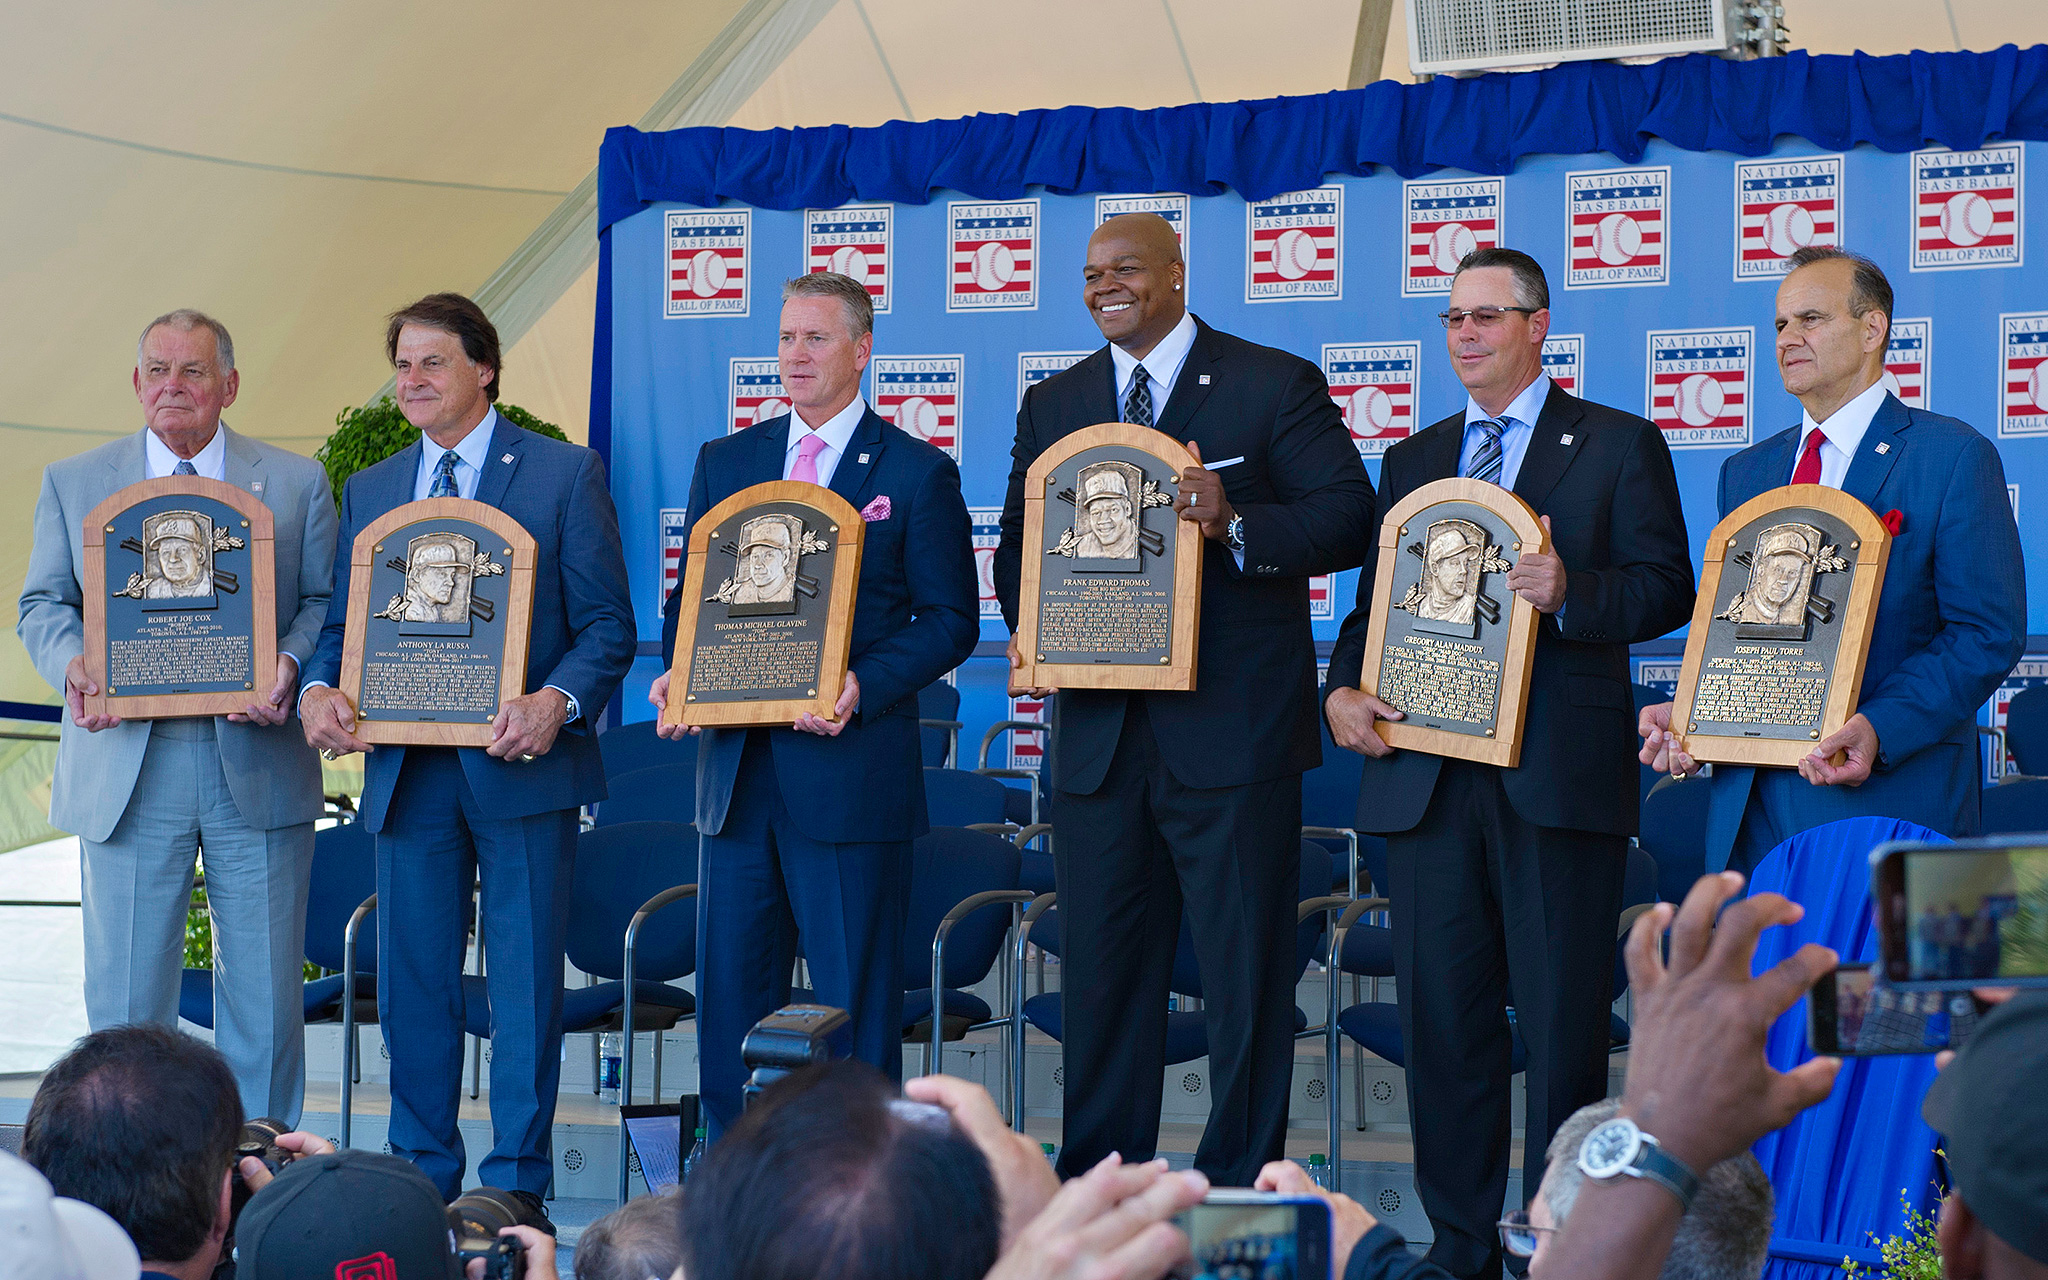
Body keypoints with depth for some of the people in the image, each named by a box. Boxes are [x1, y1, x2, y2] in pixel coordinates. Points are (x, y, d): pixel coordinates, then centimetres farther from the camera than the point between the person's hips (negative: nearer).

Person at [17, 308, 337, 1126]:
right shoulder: (73, 483, 12)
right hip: (127, 769, 0)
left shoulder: (296, 483, 9)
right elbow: (44, 604, 11)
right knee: (125, 997, 2)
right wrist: (72, 661, -11)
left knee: (265, 994, 3)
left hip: (257, 762, 0)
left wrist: (290, 666, -14)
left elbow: (325, 602, 6)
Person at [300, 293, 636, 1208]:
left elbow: (608, 627, -4)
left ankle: (515, 1185, 10)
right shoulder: (368, 491, 14)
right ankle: (422, 1175, 20)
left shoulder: (565, 476, 0)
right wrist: (319, 689, -8)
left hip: (521, 765, -4)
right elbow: (341, 625, 15)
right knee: (412, 981, 8)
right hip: (406, 773, 4)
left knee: (525, 980, 1)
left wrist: (556, 702, -21)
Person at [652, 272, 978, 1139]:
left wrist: (864, 686, -17)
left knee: (856, 998, 0)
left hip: (849, 768, -4)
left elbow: (950, 619, -2)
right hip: (737, 766, 5)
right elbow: (690, 595, 17)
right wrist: (676, 670, -4)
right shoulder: (724, 463, 14)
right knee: (729, 990, 9)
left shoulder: (917, 473, 1)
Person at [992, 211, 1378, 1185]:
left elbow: (1351, 518, -6)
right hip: (1098, 731, 4)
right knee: (1100, 965, 8)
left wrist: (1236, 525, -23)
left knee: (1244, 971, 0)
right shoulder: (1052, 404, 15)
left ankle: (1239, 1189, 9)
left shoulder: (1277, 385, 1)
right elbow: (1019, 546, 19)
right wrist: (1033, 625, -2)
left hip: (1234, 731, -4)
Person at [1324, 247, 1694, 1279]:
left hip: (1558, 775, -4)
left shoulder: (1619, 447, 5)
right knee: (1440, 1015, 5)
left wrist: (1569, 593, -19)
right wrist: (1343, 689, -1)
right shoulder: (1412, 460, 19)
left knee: (1563, 1020, -1)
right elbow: (1377, 602, 18)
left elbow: (1667, 588, -2)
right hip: (1426, 775, 4)